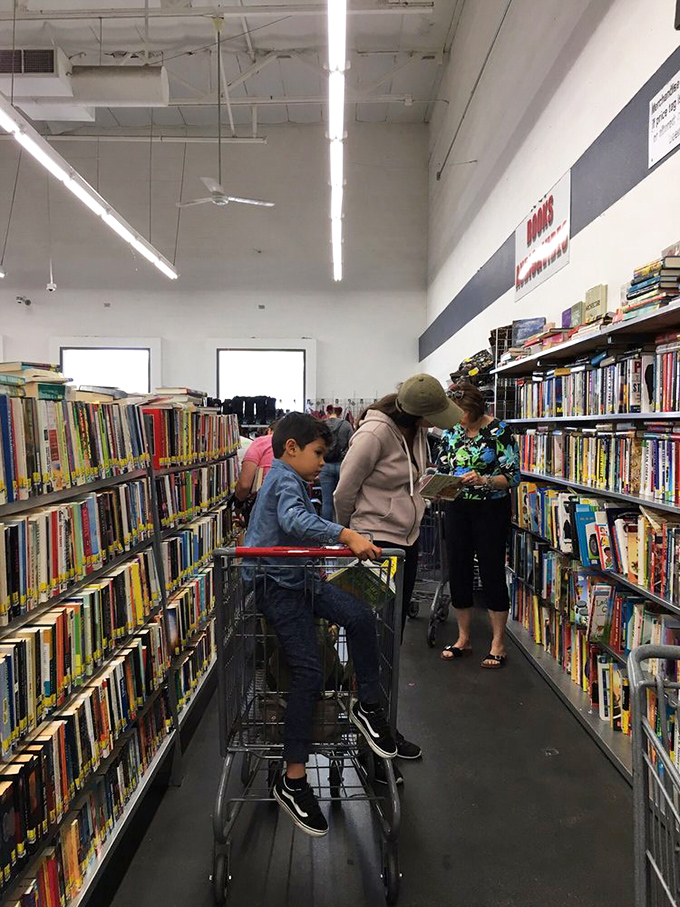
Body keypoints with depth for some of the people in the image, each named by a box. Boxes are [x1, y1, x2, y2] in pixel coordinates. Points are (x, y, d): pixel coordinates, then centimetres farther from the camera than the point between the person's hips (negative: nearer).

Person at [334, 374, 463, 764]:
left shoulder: (417, 431, 3)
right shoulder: (375, 433, -23)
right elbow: (344, 491, -15)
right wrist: (348, 535, -1)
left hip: (408, 540, 8)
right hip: (375, 542, -8)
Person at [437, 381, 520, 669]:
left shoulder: (499, 432, -8)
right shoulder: (451, 432, 6)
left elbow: (513, 476, -11)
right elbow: (442, 469, 11)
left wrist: (483, 480, -27)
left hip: (491, 509, -5)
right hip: (457, 508, 5)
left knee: (492, 572, 1)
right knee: (457, 572, 8)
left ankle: (498, 643, 14)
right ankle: (463, 639, 24)